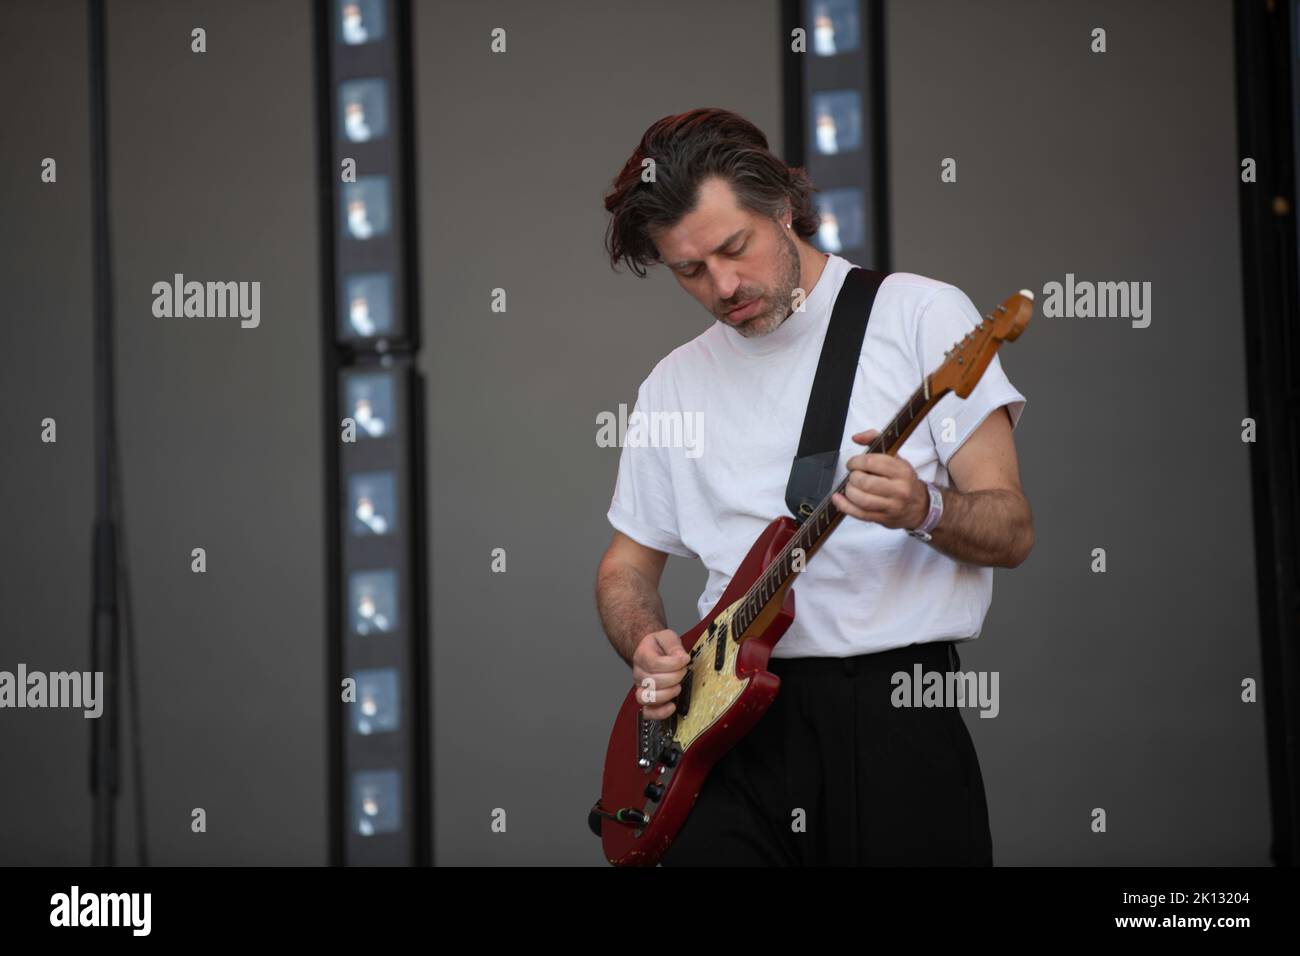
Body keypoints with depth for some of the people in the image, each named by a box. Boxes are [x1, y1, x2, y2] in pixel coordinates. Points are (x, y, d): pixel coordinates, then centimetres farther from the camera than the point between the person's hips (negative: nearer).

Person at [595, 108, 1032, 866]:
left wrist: (924, 510, -23)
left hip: (897, 722, -3)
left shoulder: (922, 314, 1)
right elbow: (627, 564, 23)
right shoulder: (675, 384, 15)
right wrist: (647, 645, 1)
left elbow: (1012, 531, -2)